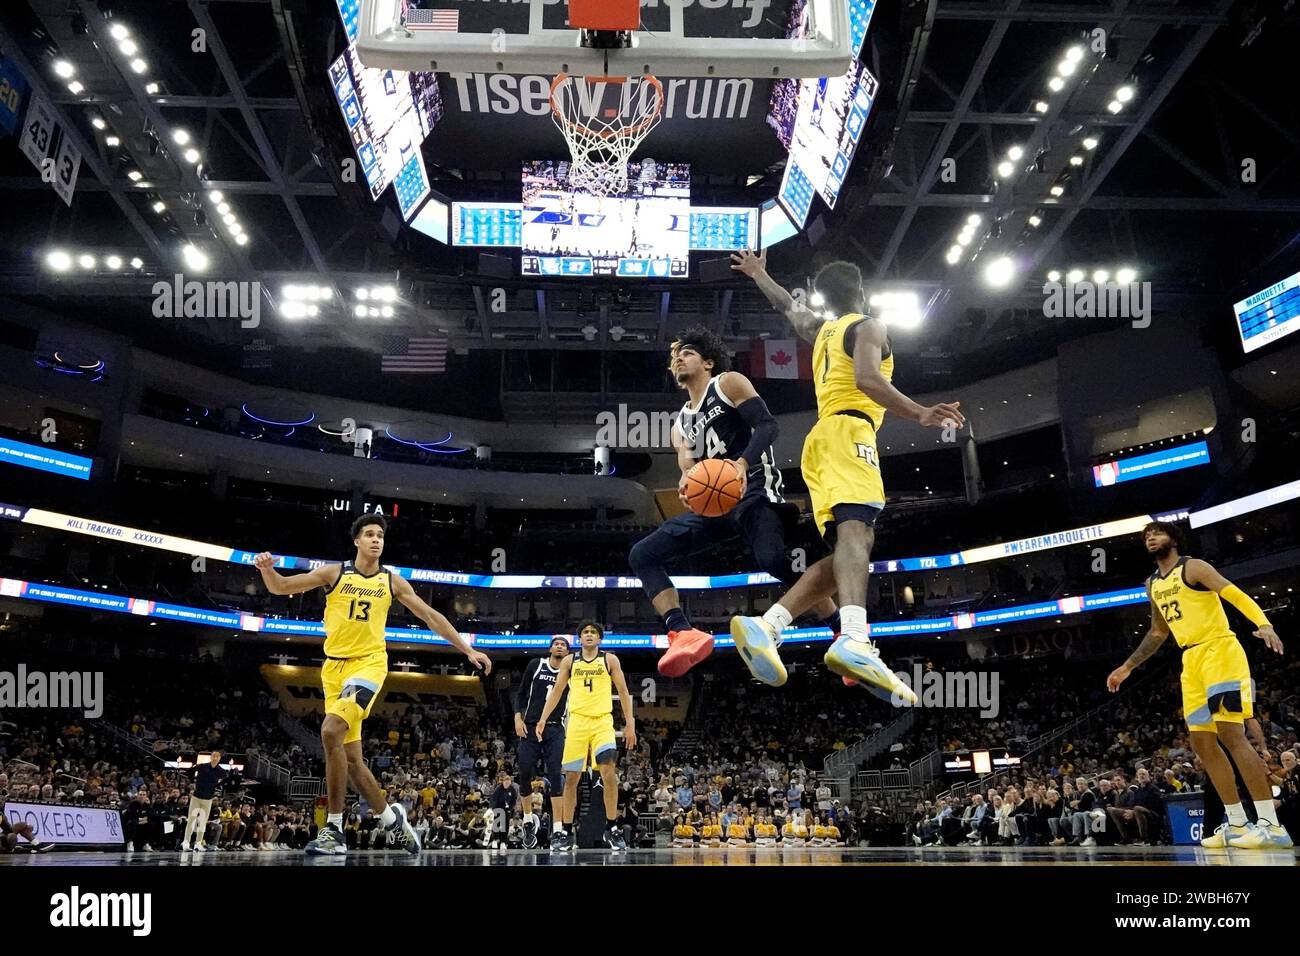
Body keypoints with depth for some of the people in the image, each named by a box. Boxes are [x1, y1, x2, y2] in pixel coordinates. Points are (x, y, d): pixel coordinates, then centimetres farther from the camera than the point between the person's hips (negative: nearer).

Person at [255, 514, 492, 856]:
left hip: (369, 663, -2)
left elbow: (431, 616, 9)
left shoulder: (392, 581, 5)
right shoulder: (333, 573, 2)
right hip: (335, 666, 2)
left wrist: (468, 650, 7)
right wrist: (267, 569, -26)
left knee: (331, 730, -26)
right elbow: (281, 587, -2)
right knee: (352, 757, 4)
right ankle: (392, 818, 24)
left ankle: (334, 829, -18)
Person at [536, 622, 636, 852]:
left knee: (609, 774, -16)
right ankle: (562, 831, 13)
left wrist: (630, 723, -1)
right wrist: (543, 719, 0)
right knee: (571, 778, 3)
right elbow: (556, 692, 11)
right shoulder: (569, 661, 10)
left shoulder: (610, 660, 6)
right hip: (577, 721, 1)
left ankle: (611, 828, -2)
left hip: (603, 722, -1)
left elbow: (623, 692, 6)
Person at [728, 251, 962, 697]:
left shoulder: (821, 330, 30)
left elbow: (788, 305, 50)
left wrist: (758, 273, 68)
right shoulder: (868, 326, 7)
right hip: (848, 432, -9)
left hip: (822, 438, 9)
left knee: (849, 544, 0)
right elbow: (867, 379, -13)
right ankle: (855, 641, -54)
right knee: (855, 529, -30)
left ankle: (764, 625, -15)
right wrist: (920, 414, -23)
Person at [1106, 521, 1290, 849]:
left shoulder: (1193, 567, -5)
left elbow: (1236, 595, -16)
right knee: (1202, 742, 4)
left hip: (1220, 651, -8)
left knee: (1230, 733, -17)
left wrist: (1264, 624, -35)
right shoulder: (1152, 585, 18)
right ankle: (1237, 823, 10)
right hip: (1192, 662, 8)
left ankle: (1270, 824, -15)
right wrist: (1128, 667, 26)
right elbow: (1158, 633, 27)